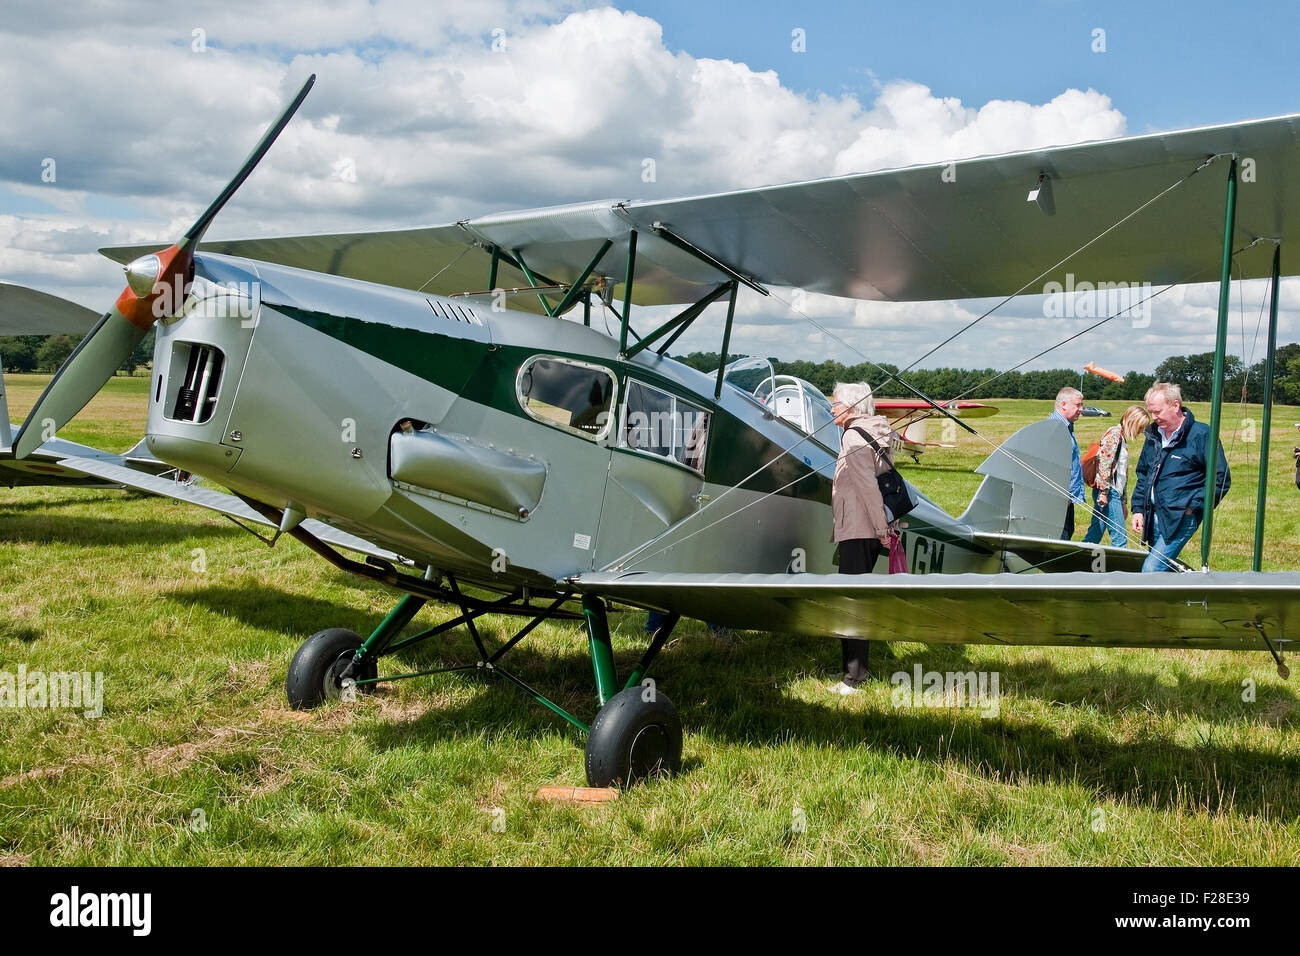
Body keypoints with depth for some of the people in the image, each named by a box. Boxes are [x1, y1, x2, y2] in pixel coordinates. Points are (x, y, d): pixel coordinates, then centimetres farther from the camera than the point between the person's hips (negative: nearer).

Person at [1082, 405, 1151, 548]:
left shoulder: (1123, 439, 24)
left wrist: (1123, 504, 26)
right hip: (1108, 493, -10)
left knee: (1094, 536, 9)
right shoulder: (1114, 433, -6)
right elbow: (1103, 462, -17)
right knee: (1120, 537, -11)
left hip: (1114, 493, 10)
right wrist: (1104, 491, -21)